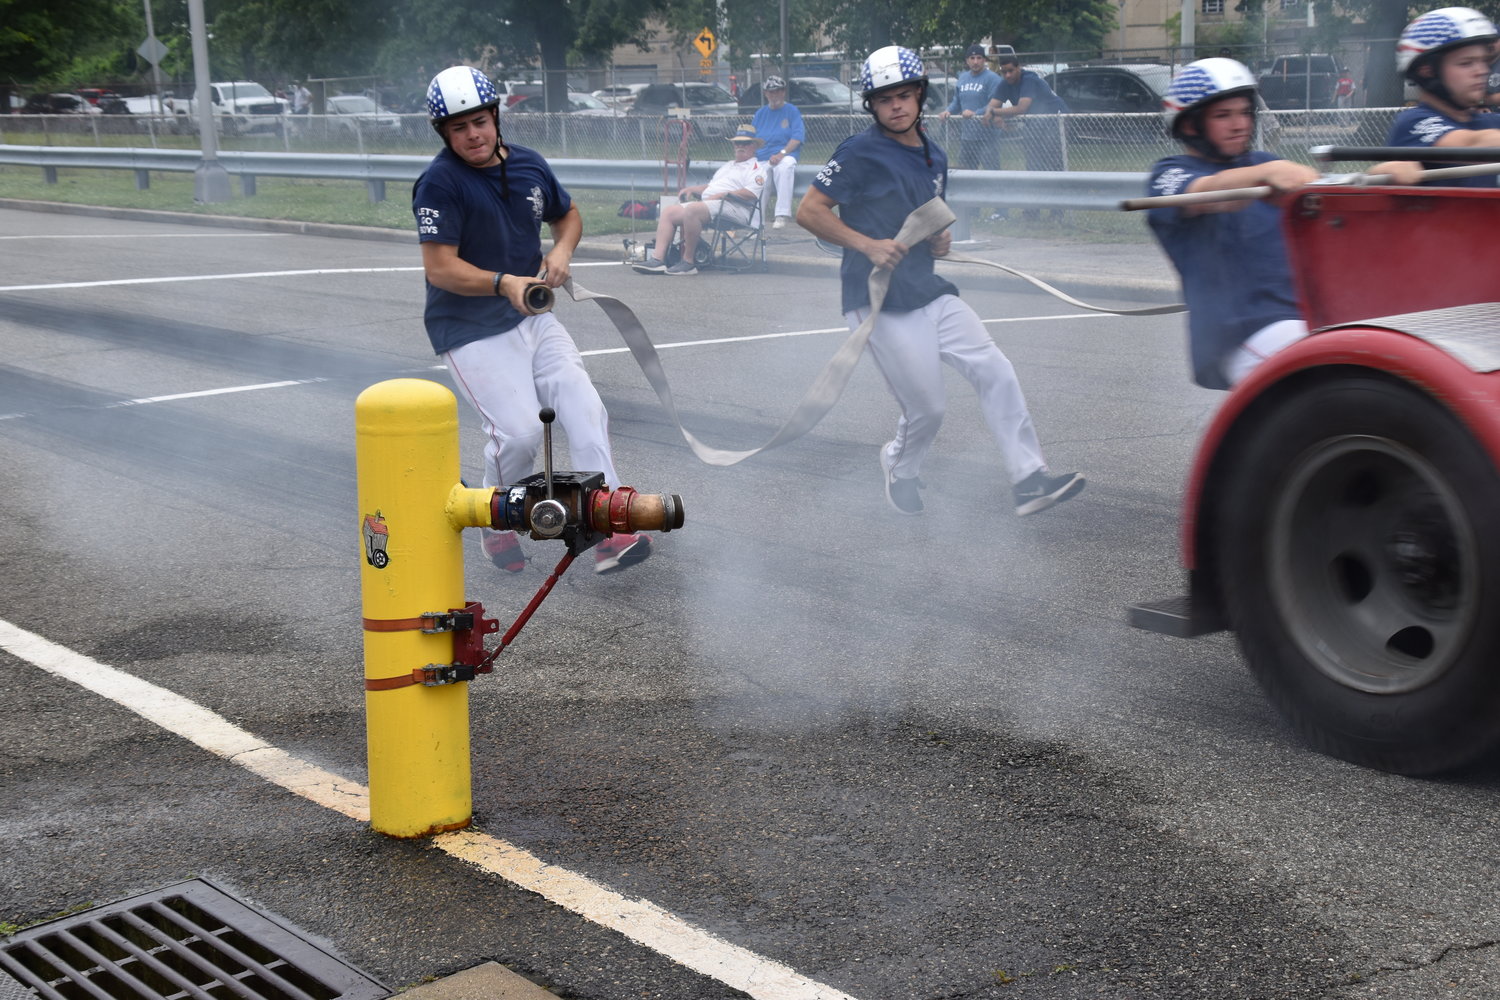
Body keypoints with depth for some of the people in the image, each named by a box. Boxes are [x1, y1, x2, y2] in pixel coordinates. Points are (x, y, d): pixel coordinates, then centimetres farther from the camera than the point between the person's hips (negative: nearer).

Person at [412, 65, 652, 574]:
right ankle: (496, 525, 10)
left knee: (584, 405, -10)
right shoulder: (439, 183, -14)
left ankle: (607, 532, -10)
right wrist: (504, 283, -34)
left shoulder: (528, 164, 5)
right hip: (470, 331, -6)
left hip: (531, 318, 6)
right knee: (520, 431, -19)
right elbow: (440, 268, -21)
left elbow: (568, 213, 23)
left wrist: (562, 250, 1)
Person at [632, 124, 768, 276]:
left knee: (692, 210, -36)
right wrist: (692, 189, 15)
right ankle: (657, 259, -19)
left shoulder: (757, 168, 5)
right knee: (668, 212, -5)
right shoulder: (728, 165, 35)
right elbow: (710, 187, 35)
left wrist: (721, 195, -16)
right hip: (707, 203, 10)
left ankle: (688, 262, -30)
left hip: (732, 208, -10)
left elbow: (751, 193, -13)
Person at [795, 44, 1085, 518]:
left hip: (930, 292, 7)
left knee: (996, 372, -5)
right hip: (881, 302, -7)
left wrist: (939, 241, 6)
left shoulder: (935, 157, 14)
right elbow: (809, 211, -11)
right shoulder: (861, 152, -9)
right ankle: (900, 467, 29)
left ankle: (1030, 480, -2)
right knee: (927, 410, -4)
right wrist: (867, 245, -20)